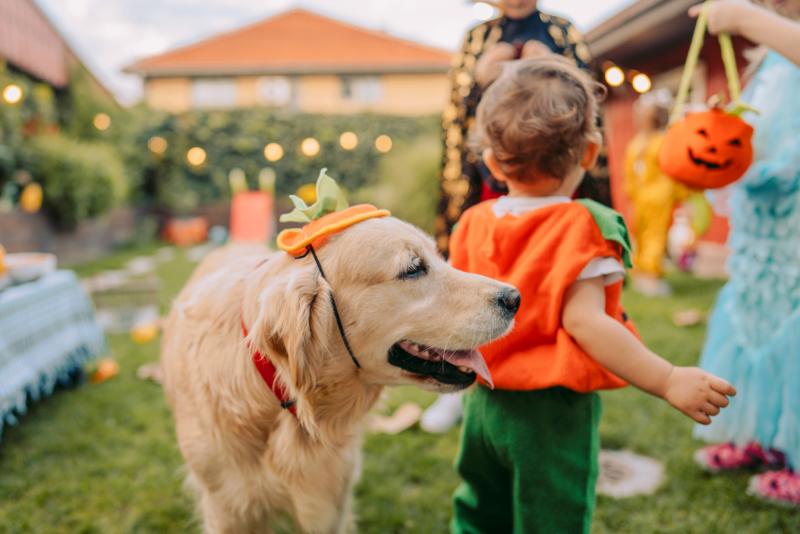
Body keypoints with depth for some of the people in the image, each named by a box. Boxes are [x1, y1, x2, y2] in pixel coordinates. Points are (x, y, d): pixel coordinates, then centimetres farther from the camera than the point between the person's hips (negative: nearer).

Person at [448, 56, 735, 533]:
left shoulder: (473, 224, -1)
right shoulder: (585, 227, -18)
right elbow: (583, 320, -28)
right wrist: (667, 381, -26)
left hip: (486, 403, 6)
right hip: (553, 410, -5)